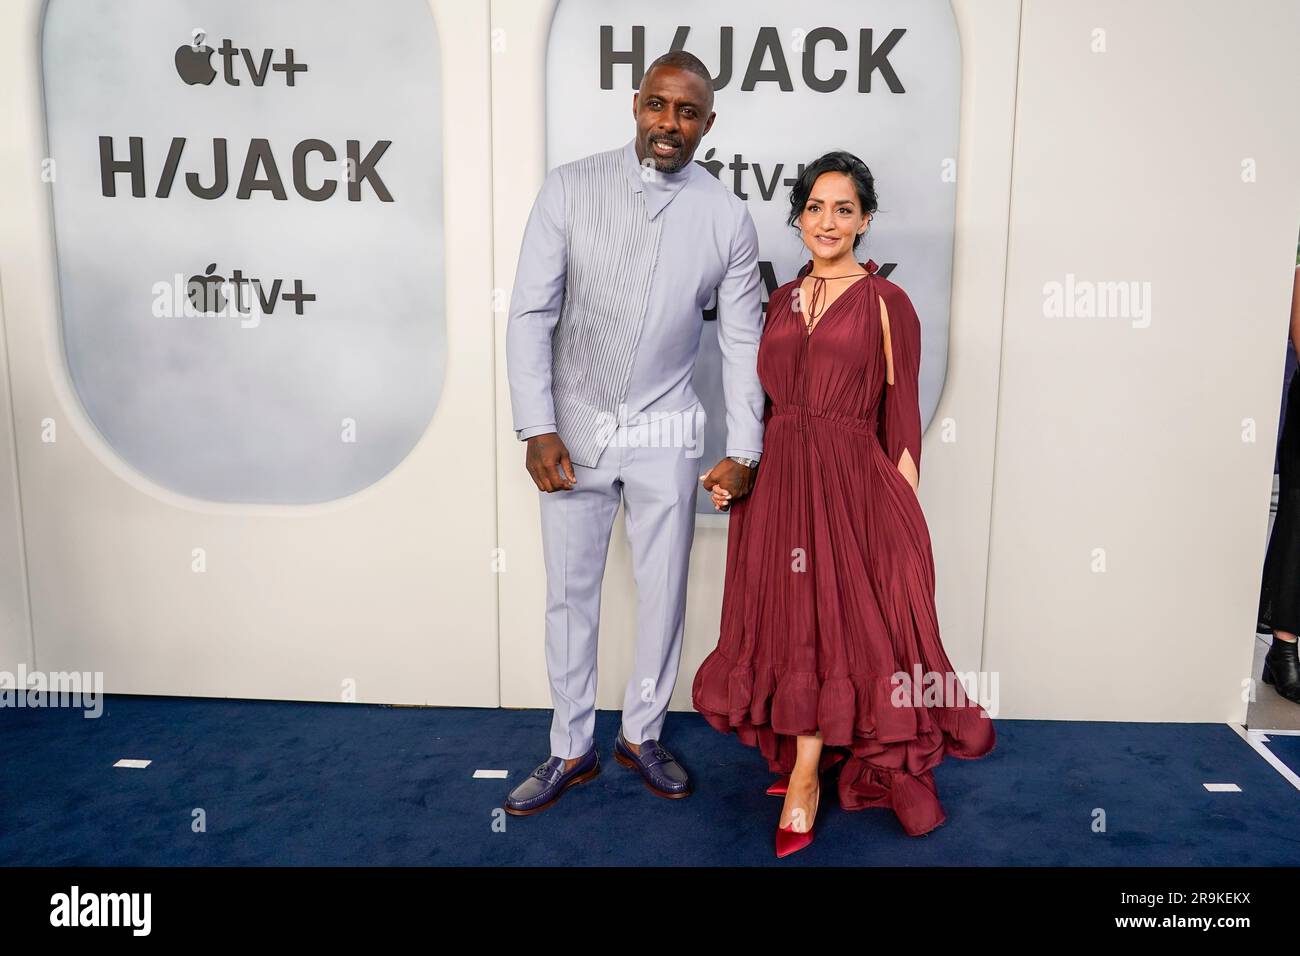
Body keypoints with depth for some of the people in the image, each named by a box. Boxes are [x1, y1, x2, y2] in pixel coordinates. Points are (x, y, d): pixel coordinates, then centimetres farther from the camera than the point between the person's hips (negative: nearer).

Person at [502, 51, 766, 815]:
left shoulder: (728, 217, -3)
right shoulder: (571, 189, -7)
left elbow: (743, 341, 1)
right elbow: (531, 313, -8)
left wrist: (744, 450, -2)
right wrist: (538, 427, -14)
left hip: (666, 434, 1)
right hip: (574, 427, 0)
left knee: (664, 592, 10)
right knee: (571, 594, 9)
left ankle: (642, 735, 32)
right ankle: (572, 750, 27)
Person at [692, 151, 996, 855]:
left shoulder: (886, 303, -1)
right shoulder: (781, 301, 13)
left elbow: (902, 422, -4)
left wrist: (904, 516, -8)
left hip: (853, 485, -4)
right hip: (777, 482, 5)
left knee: (835, 624, -1)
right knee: (790, 624, 8)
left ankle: (804, 779, 14)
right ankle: (810, 764, 27)